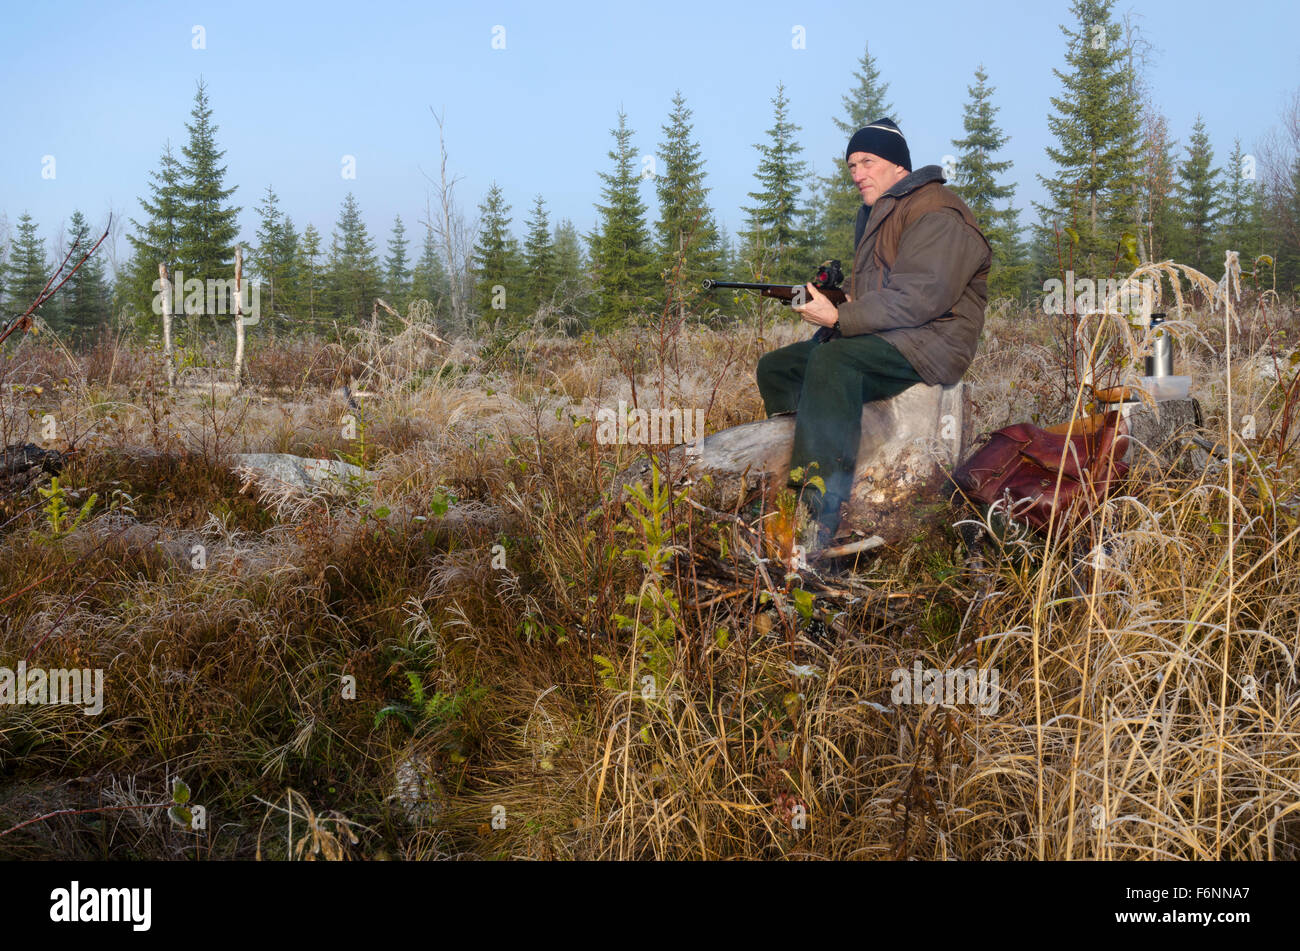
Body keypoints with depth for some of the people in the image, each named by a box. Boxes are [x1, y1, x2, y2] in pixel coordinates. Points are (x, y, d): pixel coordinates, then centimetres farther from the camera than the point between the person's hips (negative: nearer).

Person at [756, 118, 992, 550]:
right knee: (774, 367, 5)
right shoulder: (873, 214, 21)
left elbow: (921, 298, -23)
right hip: (880, 338, 11)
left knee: (832, 360, -35)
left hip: (926, 344, -11)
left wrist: (839, 318, -22)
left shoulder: (937, 215, -12)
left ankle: (823, 520, -42)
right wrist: (836, 296, 2)